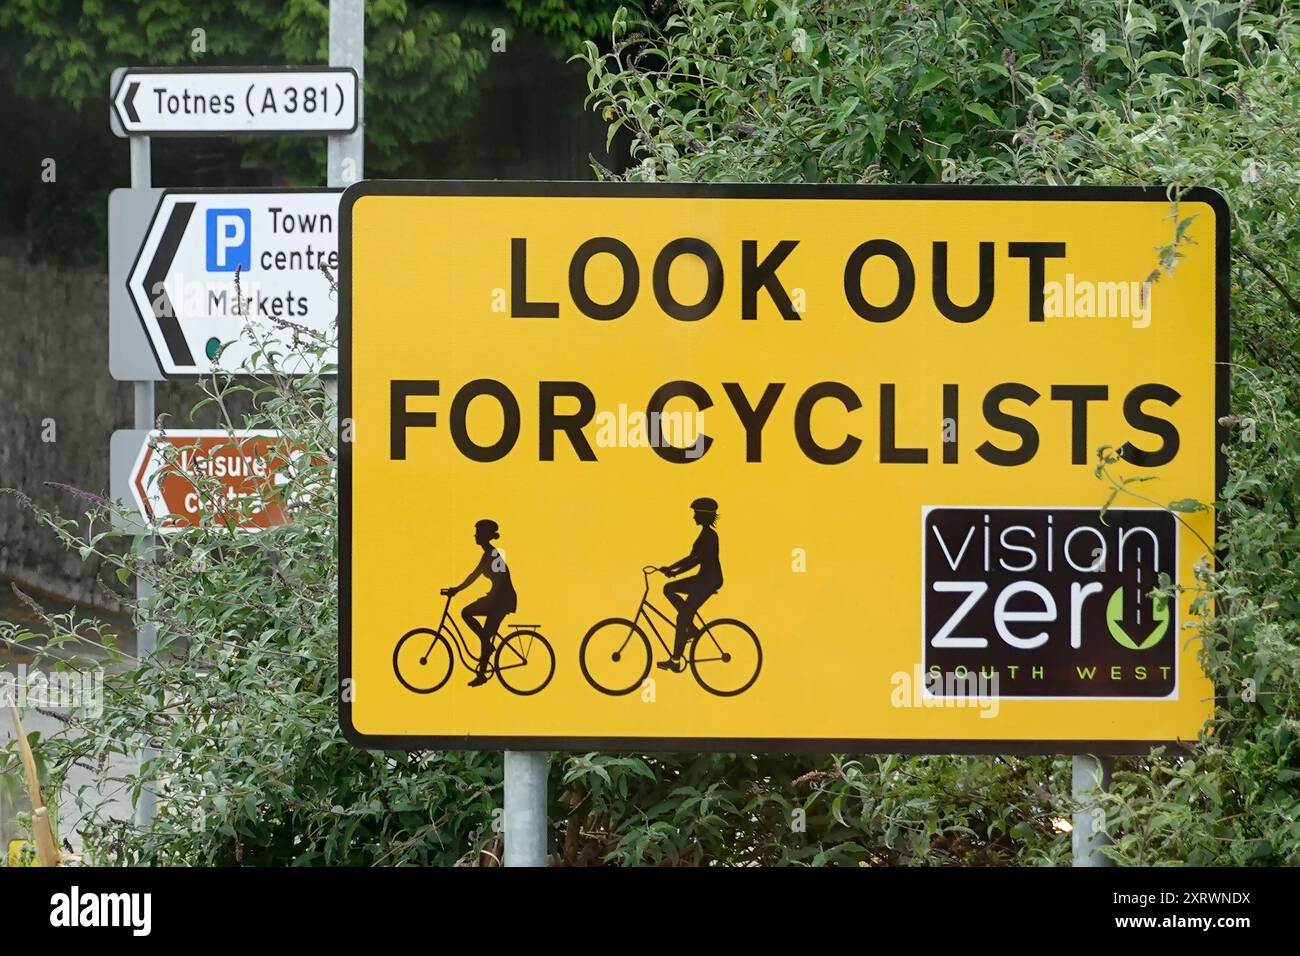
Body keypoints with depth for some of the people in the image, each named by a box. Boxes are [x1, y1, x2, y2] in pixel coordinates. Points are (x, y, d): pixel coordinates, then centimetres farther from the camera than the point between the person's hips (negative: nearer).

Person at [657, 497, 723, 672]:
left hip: (709, 580, -10)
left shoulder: (709, 535, -16)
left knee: (682, 617, -9)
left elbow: (696, 560, -23)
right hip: (704, 579, 10)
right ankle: (690, 627, 8)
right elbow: (692, 558, 19)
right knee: (668, 589, 11)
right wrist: (670, 568, 12)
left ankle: (676, 661, -6)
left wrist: (675, 571, -22)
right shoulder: (705, 534, 14)